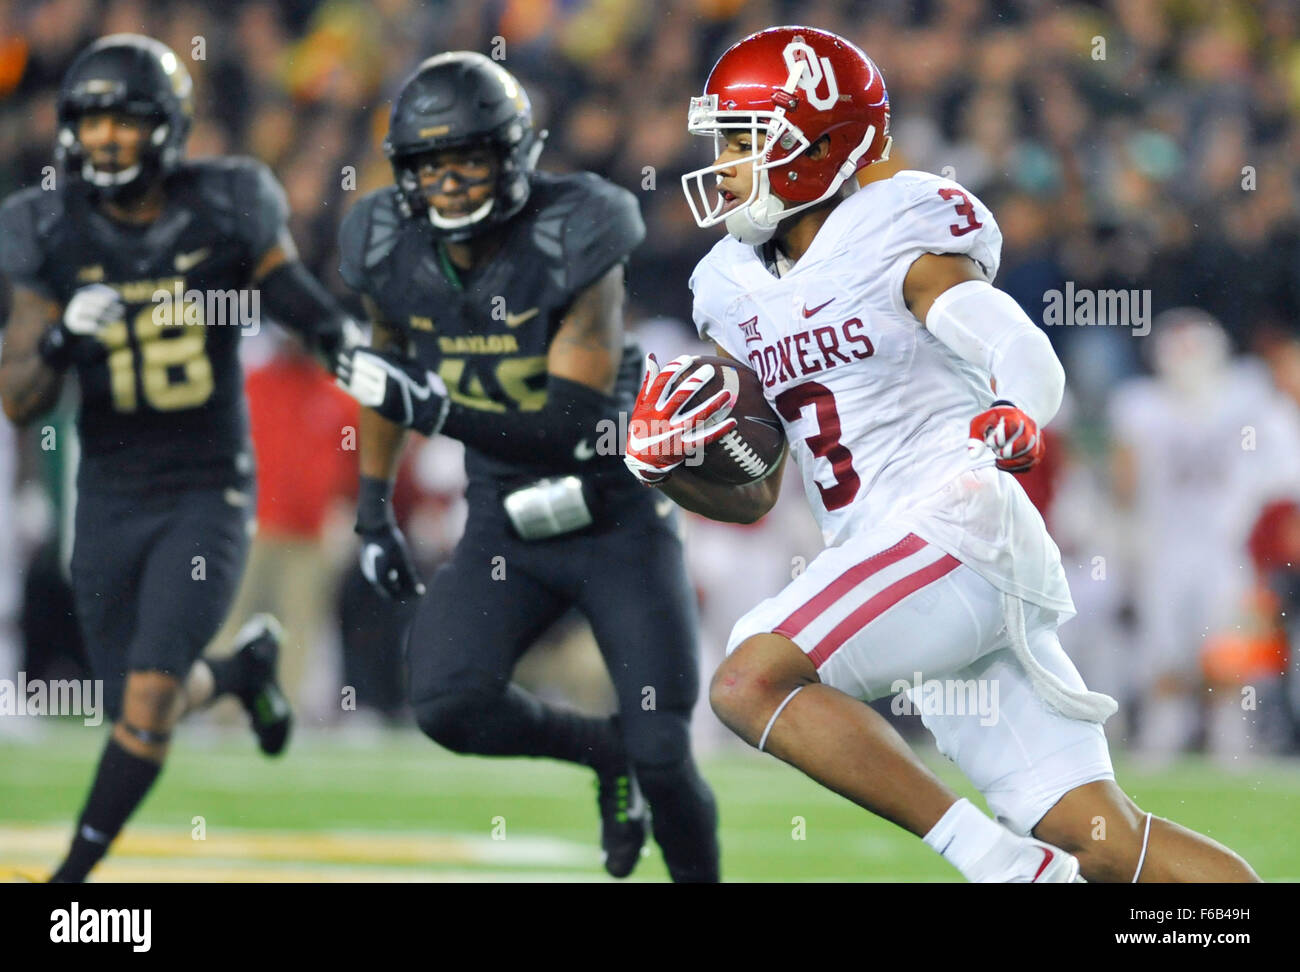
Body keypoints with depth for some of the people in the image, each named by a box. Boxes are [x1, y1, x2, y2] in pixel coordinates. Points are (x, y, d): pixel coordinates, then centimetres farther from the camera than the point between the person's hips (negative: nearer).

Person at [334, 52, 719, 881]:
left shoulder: (571, 246, -21)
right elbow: (392, 378, 14)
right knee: (449, 706, -20)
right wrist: (374, 509, 12)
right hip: (506, 526, 4)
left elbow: (572, 427, -26)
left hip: (618, 522, -4)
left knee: (662, 756, -9)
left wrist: (435, 411, -35)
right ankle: (604, 752, 9)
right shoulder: (394, 254, -7)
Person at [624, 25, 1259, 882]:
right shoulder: (737, 291, 16)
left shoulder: (898, 240, -5)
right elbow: (751, 497, 22)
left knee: (748, 683, -20)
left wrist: (1016, 416, -42)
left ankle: (991, 855, -22)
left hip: (960, 532, -7)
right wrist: (671, 466, 2)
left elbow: (1028, 357, -20)